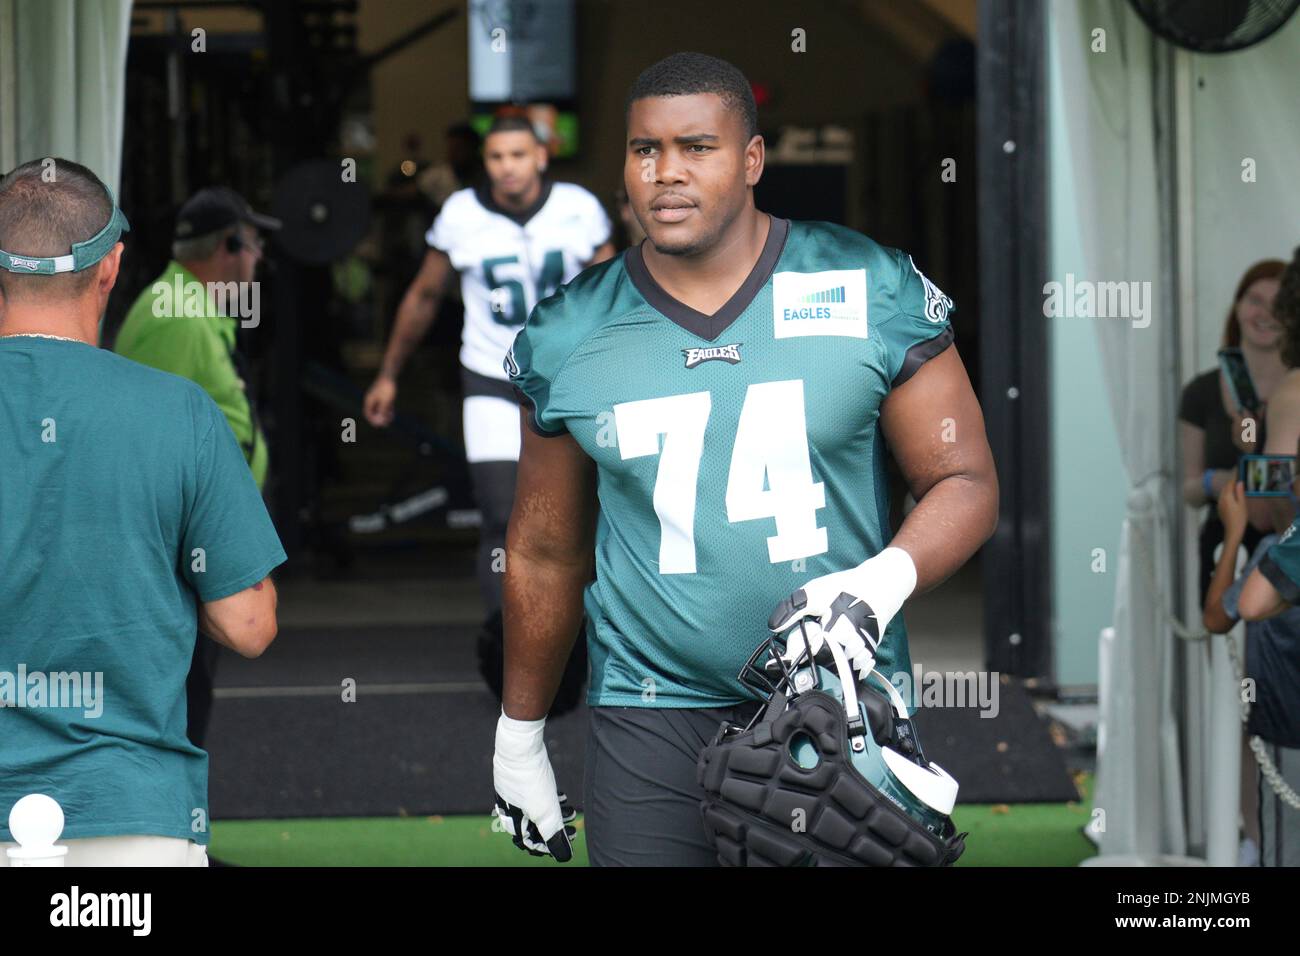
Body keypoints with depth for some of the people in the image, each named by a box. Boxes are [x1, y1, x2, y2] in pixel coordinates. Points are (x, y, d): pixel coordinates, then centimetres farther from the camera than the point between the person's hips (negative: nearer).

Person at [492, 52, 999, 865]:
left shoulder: (871, 294, -3)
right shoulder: (572, 337, 3)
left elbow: (966, 483, 0)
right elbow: (548, 554, 13)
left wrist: (883, 581, -19)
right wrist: (519, 734, 17)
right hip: (656, 723, 1)